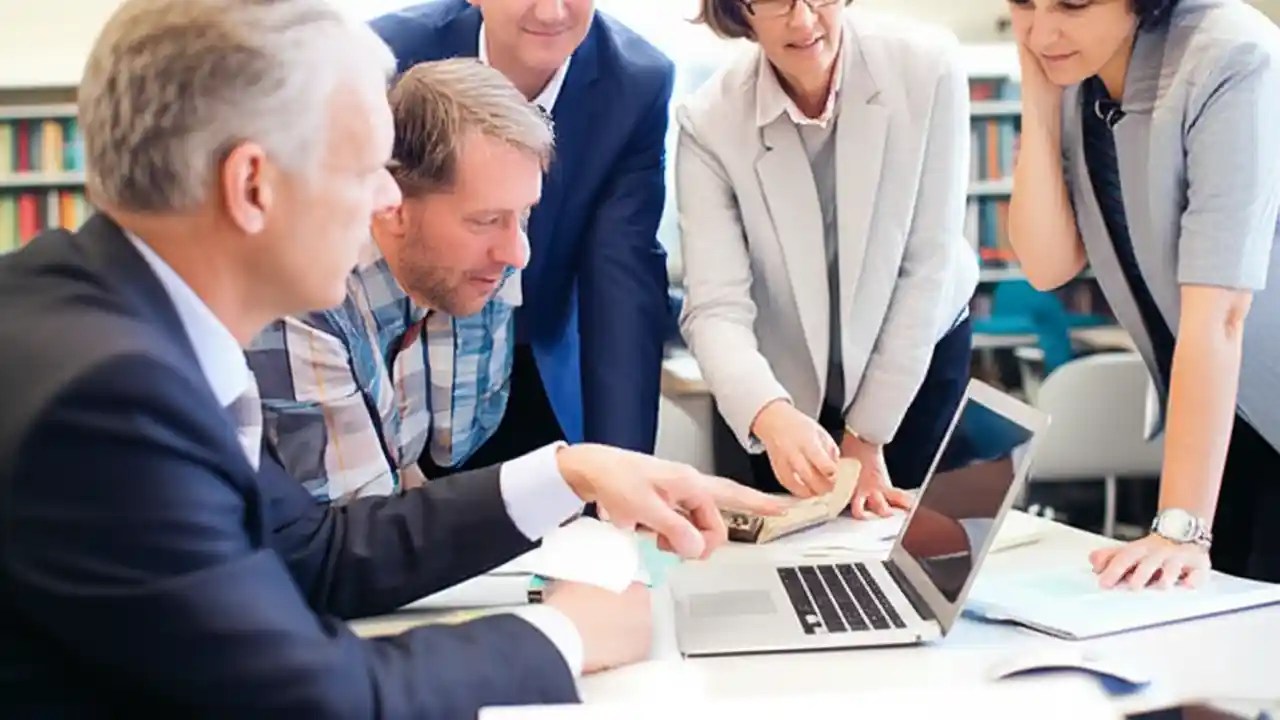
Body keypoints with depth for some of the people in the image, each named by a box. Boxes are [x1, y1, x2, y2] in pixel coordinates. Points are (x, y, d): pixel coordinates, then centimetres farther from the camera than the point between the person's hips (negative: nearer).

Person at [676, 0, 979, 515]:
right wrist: (771, 416, -46)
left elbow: (929, 262, -17)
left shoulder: (927, 67, -22)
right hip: (791, 387, 0)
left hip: (920, 355, 0)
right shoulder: (709, 122, -21)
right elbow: (716, 309, -25)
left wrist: (868, 436, -14)